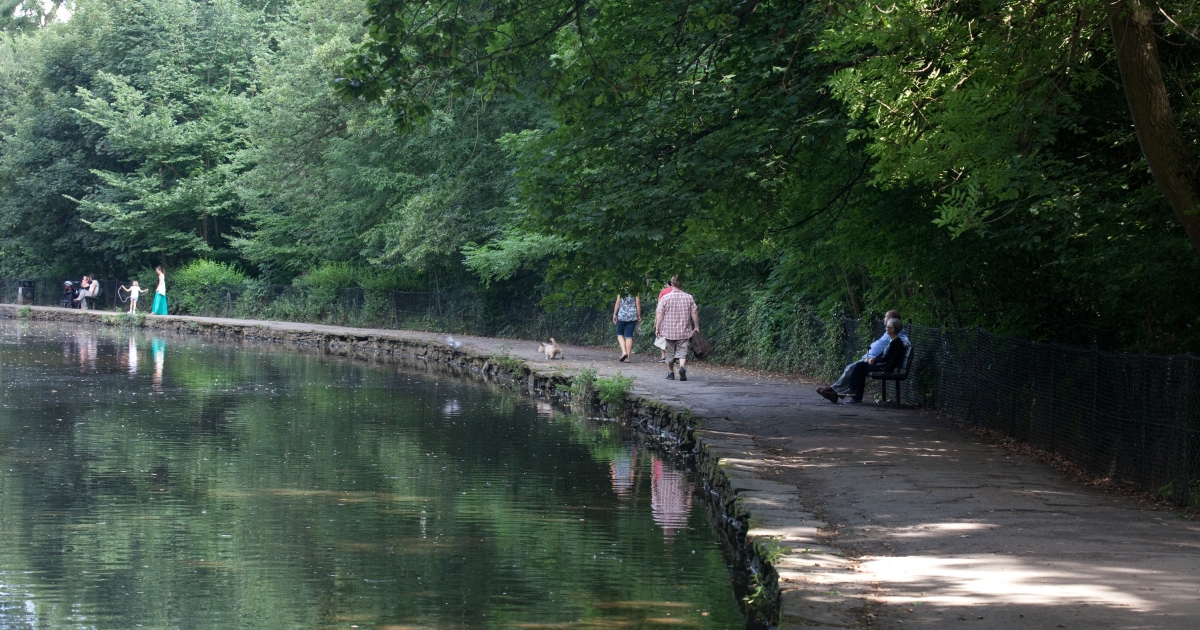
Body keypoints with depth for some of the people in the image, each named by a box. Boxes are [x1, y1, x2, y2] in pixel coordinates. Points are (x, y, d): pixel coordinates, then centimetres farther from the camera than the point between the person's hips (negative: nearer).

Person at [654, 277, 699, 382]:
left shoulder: (665, 298, -7)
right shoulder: (689, 298, -1)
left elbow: (660, 314, -6)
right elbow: (694, 313, 1)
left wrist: (657, 328, 2)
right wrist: (696, 327, 11)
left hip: (669, 331, -1)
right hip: (684, 332, 1)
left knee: (670, 353, 12)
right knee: (682, 352, 0)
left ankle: (670, 373, 23)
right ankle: (682, 366, -26)